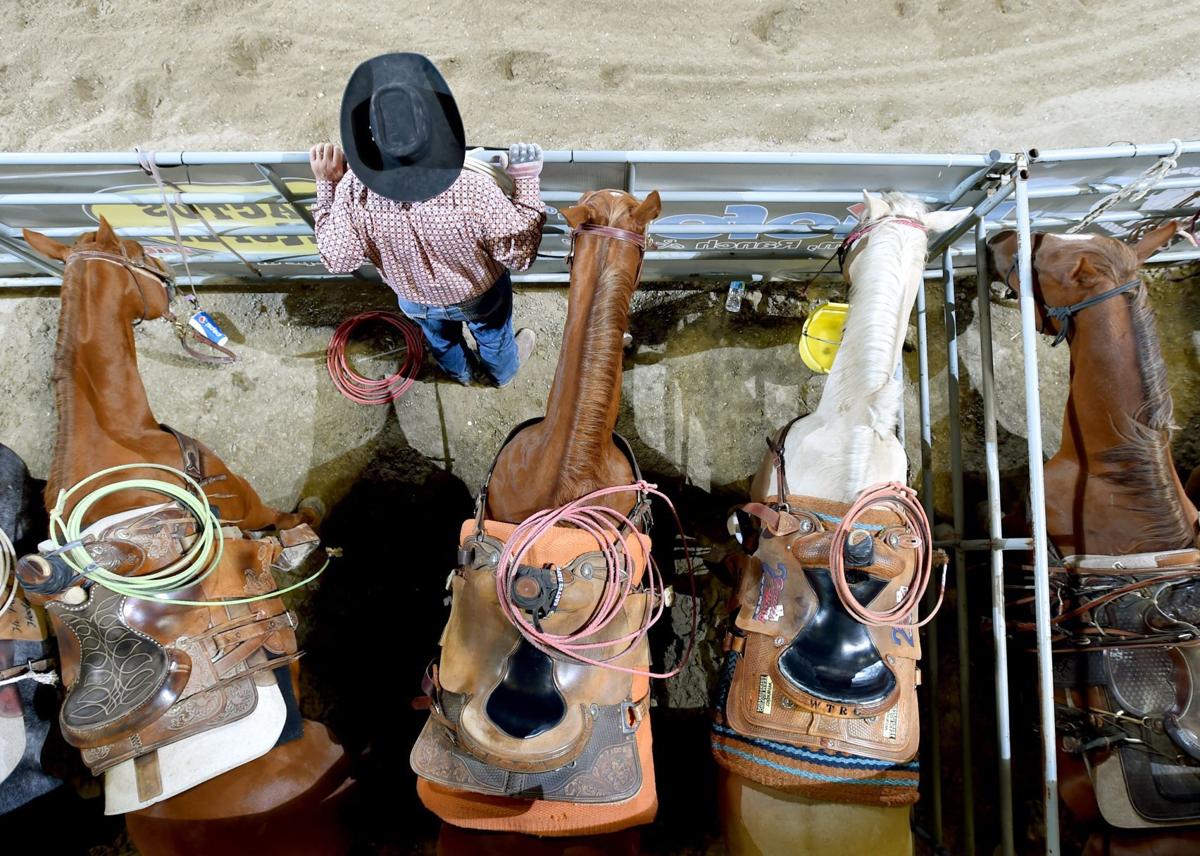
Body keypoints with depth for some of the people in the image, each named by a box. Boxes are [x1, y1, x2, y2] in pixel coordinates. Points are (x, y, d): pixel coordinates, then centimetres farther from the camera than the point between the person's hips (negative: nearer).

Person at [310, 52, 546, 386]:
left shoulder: (355, 190, -35)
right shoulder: (474, 192, -43)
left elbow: (338, 259, -19)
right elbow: (520, 254, -27)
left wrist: (327, 186, -12)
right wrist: (527, 181, -17)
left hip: (415, 301, 2)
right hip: (479, 296, -2)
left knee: (439, 337, 37)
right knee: (492, 334, 34)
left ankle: (460, 371, 68)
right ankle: (503, 371, 65)